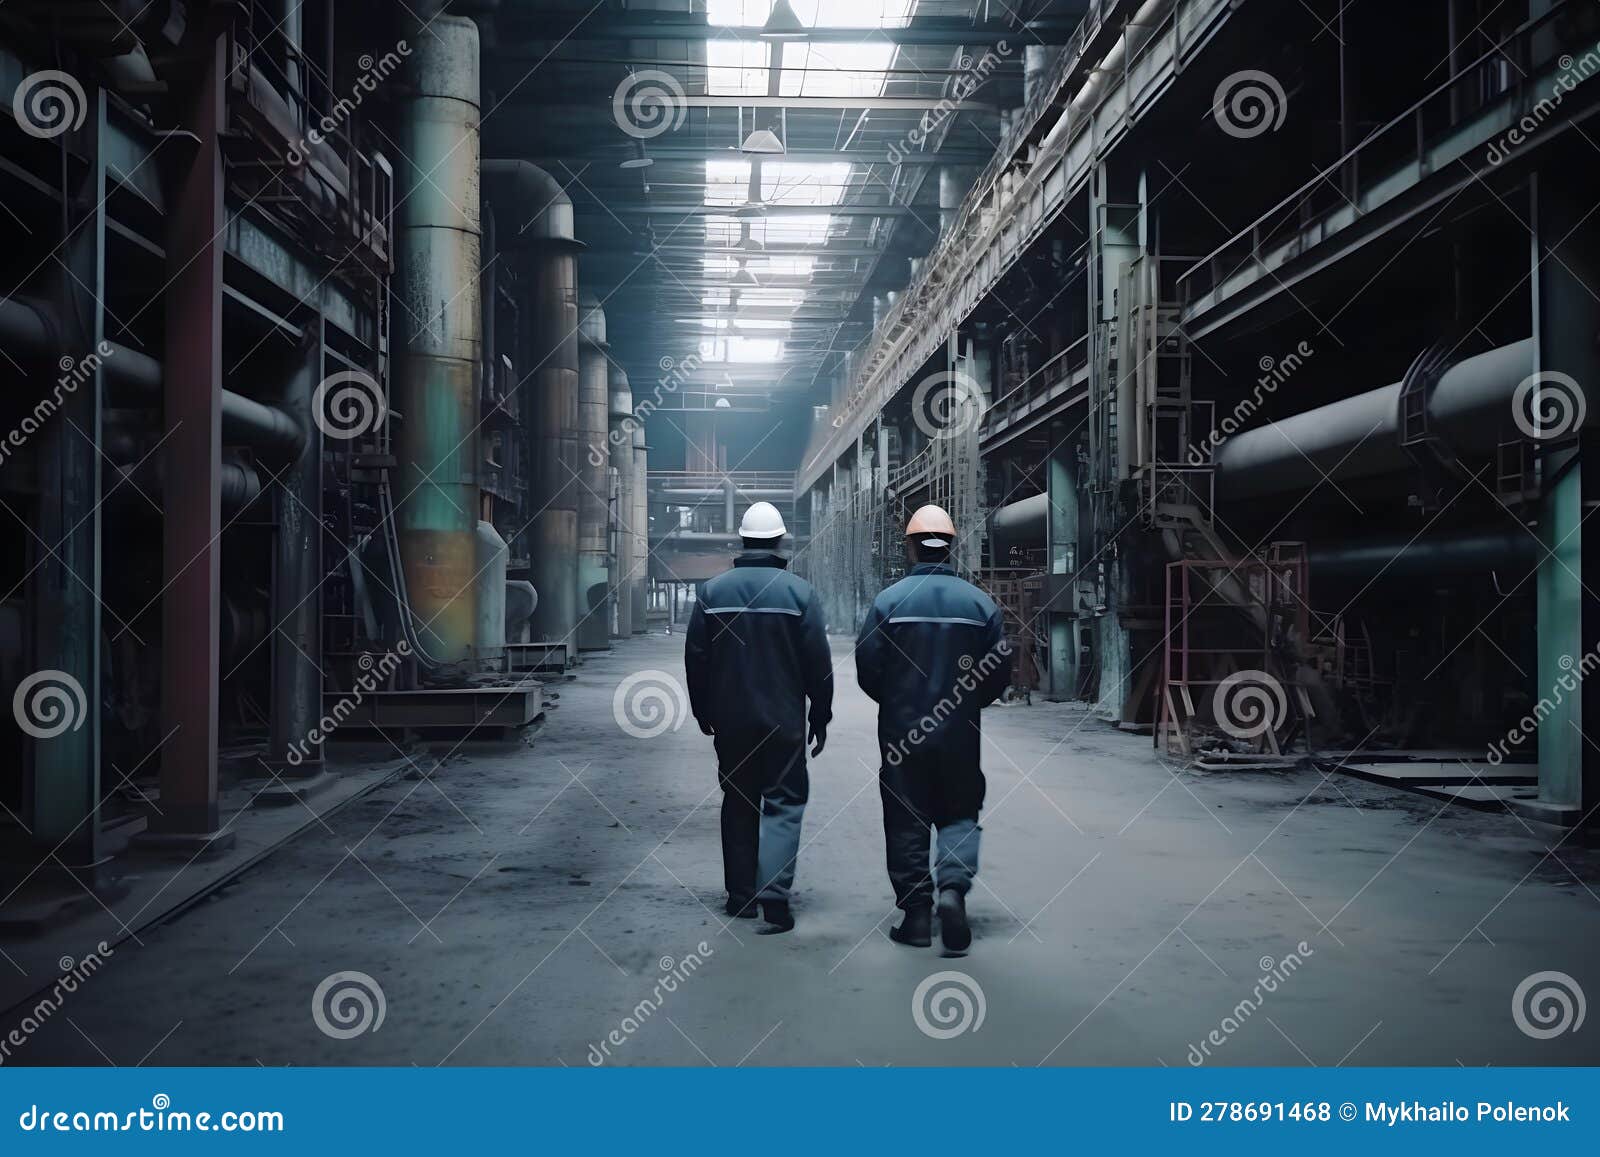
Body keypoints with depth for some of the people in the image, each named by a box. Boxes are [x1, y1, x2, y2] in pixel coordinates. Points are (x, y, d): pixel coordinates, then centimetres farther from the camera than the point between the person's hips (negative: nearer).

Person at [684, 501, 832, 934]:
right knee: (784, 802, 3)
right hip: (783, 720, -3)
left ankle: (740, 894, 20)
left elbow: (695, 658, 5)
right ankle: (774, 894, -11)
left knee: (738, 802, 14)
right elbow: (818, 662, -5)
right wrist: (820, 716, 4)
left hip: (730, 720, 3)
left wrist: (703, 712, 15)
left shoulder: (712, 590, 1)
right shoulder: (798, 592, -6)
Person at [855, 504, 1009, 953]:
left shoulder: (889, 600, -7)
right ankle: (953, 886, -9)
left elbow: (867, 667, -6)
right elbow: (1000, 671, 0)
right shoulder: (980, 602, -2)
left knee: (906, 821, 9)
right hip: (960, 734, 1)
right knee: (959, 815, 14)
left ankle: (916, 913, 11)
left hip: (901, 732, -1)